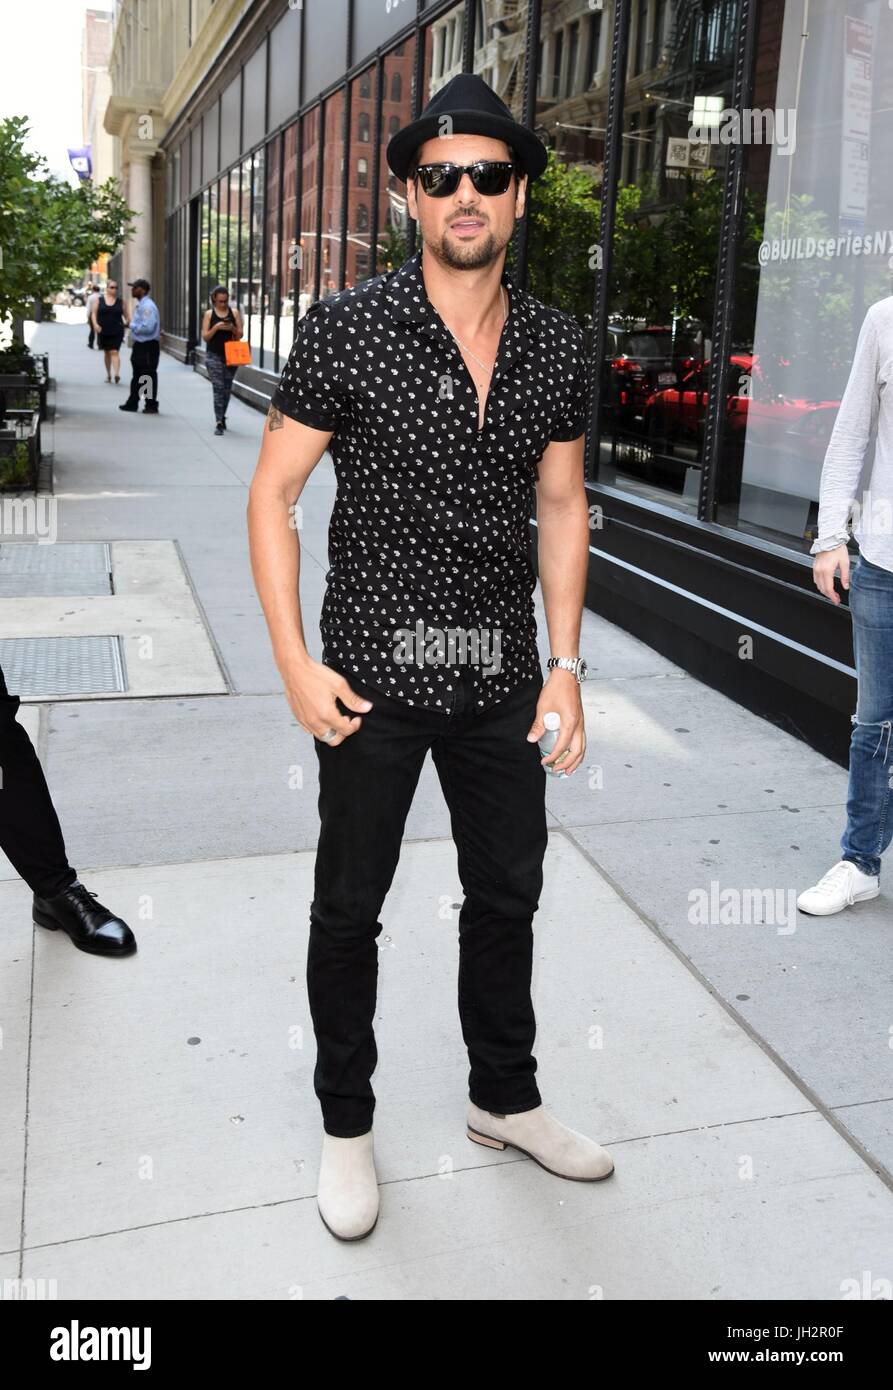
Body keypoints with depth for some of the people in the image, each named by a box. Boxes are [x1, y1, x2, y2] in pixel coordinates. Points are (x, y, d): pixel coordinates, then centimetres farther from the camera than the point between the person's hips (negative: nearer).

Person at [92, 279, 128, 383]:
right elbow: (94, 314, 5)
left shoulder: (121, 302, 4)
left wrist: (126, 323, -14)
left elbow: (126, 316, 7)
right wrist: (95, 324, -12)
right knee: (106, 352, 14)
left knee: (114, 352, -15)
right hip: (103, 331, 2)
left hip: (117, 332, -2)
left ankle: (117, 374, -27)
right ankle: (108, 374, 28)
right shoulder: (99, 299, 5)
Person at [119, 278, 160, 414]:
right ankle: (132, 403, 25)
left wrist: (132, 326, -14)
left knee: (149, 377, -2)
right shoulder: (140, 305, 14)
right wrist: (133, 325, 7)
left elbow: (148, 327, -27)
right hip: (140, 345, 10)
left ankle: (151, 406, 6)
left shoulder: (148, 306, -18)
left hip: (148, 346, -10)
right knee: (137, 376, 16)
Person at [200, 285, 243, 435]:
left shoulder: (234, 312, 5)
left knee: (227, 388, 11)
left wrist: (232, 328, -15)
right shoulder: (209, 314, 2)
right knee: (218, 387, -10)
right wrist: (216, 327, -17)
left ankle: (222, 416, 30)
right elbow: (205, 336, -1)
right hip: (215, 356, -2)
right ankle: (219, 422, -14)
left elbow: (240, 334, 5)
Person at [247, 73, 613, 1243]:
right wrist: (295, 665, -12)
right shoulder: (346, 328, -10)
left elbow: (561, 506, 9)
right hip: (376, 675, -3)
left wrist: (566, 663, 2)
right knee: (349, 908, 10)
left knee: (508, 894, 17)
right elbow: (272, 494, -6)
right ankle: (346, 1124, 33)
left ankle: (506, 1099, 40)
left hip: (502, 679, 4)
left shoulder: (557, 346, 2)